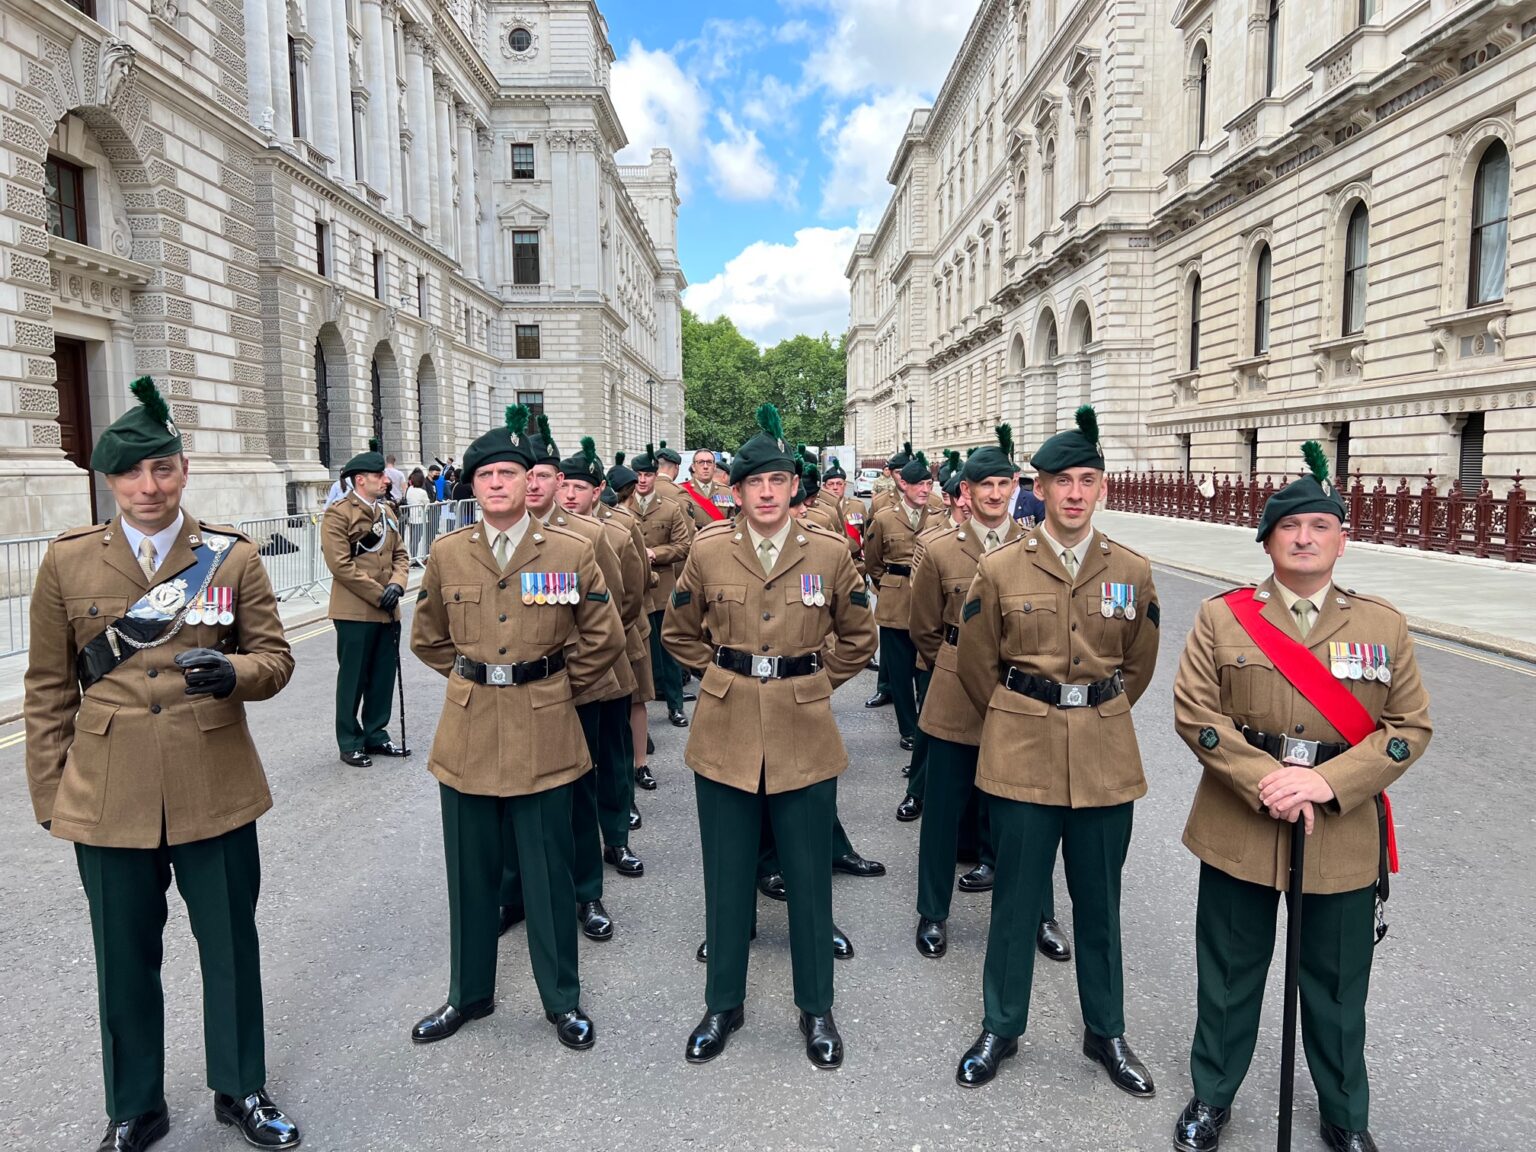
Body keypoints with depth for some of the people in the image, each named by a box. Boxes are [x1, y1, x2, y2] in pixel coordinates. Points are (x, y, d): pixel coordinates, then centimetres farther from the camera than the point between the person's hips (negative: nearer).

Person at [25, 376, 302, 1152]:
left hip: (215, 790, 0)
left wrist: (232, 671, -23)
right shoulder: (67, 561, 1)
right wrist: (47, 789, 4)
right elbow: (49, 686, 6)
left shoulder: (233, 557, -2)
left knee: (231, 945, 12)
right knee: (125, 959, 14)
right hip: (107, 795, 1)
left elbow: (275, 658, 0)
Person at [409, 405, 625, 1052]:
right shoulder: (447, 555, 2)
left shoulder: (570, 553, -5)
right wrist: (471, 678, 12)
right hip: (466, 733, 2)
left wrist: (558, 689, 5)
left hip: (544, 737, -2)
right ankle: (468, 993, 33)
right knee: (471, 872, 13)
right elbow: (428, 640, 16)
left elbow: (604, 640, 2)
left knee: (549, 873, 7)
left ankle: (562, 999, 25)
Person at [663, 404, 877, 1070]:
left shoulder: (829, 555, -2)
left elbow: (859, 637, 11)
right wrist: (723, 675, 7)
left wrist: (815, 680, 5)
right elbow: (678, 634, 15)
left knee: (809, 877, 8)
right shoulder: (708, 555, 0)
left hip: (804, 737, 0)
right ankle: (723, 1004, 29)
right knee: (726, 876, 11)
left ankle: (816, 1009, 27)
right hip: (725, 734, 1)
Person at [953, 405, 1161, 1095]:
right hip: (1021, 758, -1)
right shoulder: (1000, 569, -5)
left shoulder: (1132, 572, 0)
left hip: (1106, 760, 2)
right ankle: (1001, 1028, 28)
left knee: (1099, 901, 14)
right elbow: (976, 666, 4)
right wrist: (1017, 725, 9)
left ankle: (1106, 1032, 33)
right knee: (1017, 898, 9)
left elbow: (1139, 664, 14)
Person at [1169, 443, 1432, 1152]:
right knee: (1229, 973, 14)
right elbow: (1195, 711, -8)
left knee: (1338, 985, 17)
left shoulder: (1383, 625, 1)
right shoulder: (1222, 616, -3)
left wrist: (1328, 781, -16)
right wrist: (1264, 781, -19)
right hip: (1239, 828, -1)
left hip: (1345, 835, 1)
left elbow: (1410, 727, -2)